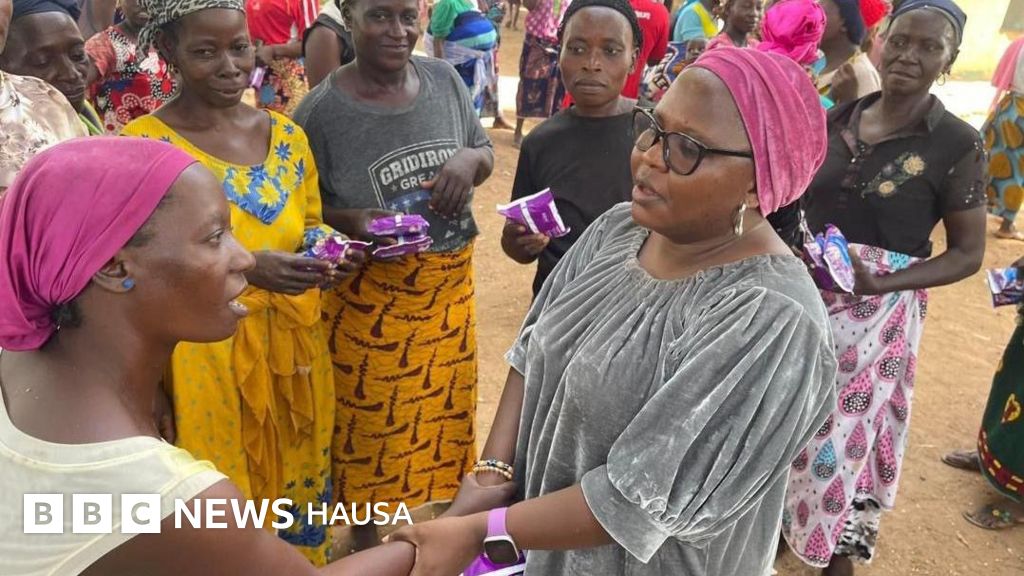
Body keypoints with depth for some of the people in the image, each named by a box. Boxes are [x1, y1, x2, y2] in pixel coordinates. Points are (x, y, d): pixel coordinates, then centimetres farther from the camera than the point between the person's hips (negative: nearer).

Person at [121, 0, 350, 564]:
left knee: (298, 485, 20)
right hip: (204, 354, -4)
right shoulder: (144, 144, -11)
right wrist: (244, 269, -26)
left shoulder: (286, 134, 3)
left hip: (293, 344, 5)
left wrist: (324, 251, -10)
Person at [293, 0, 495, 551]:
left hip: (450, 286, 4)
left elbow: (487, 152, 10)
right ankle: (367, 539, 39)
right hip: (369, 297, -4)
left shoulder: (444, 79, -2)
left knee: (444, 409, 20)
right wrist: (351, 221, -24)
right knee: (371, 423, 12)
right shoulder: (321, 109, -13)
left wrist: (470, 160, -13)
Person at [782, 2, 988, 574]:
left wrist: (880, 283, -22)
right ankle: (780, 520, 41)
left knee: (843, 434, 7)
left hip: (878, 315, -4)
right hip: (806, 300, 4)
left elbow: (967, 253, -7)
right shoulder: (836, 120, 2)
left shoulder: (957, 144, -10)